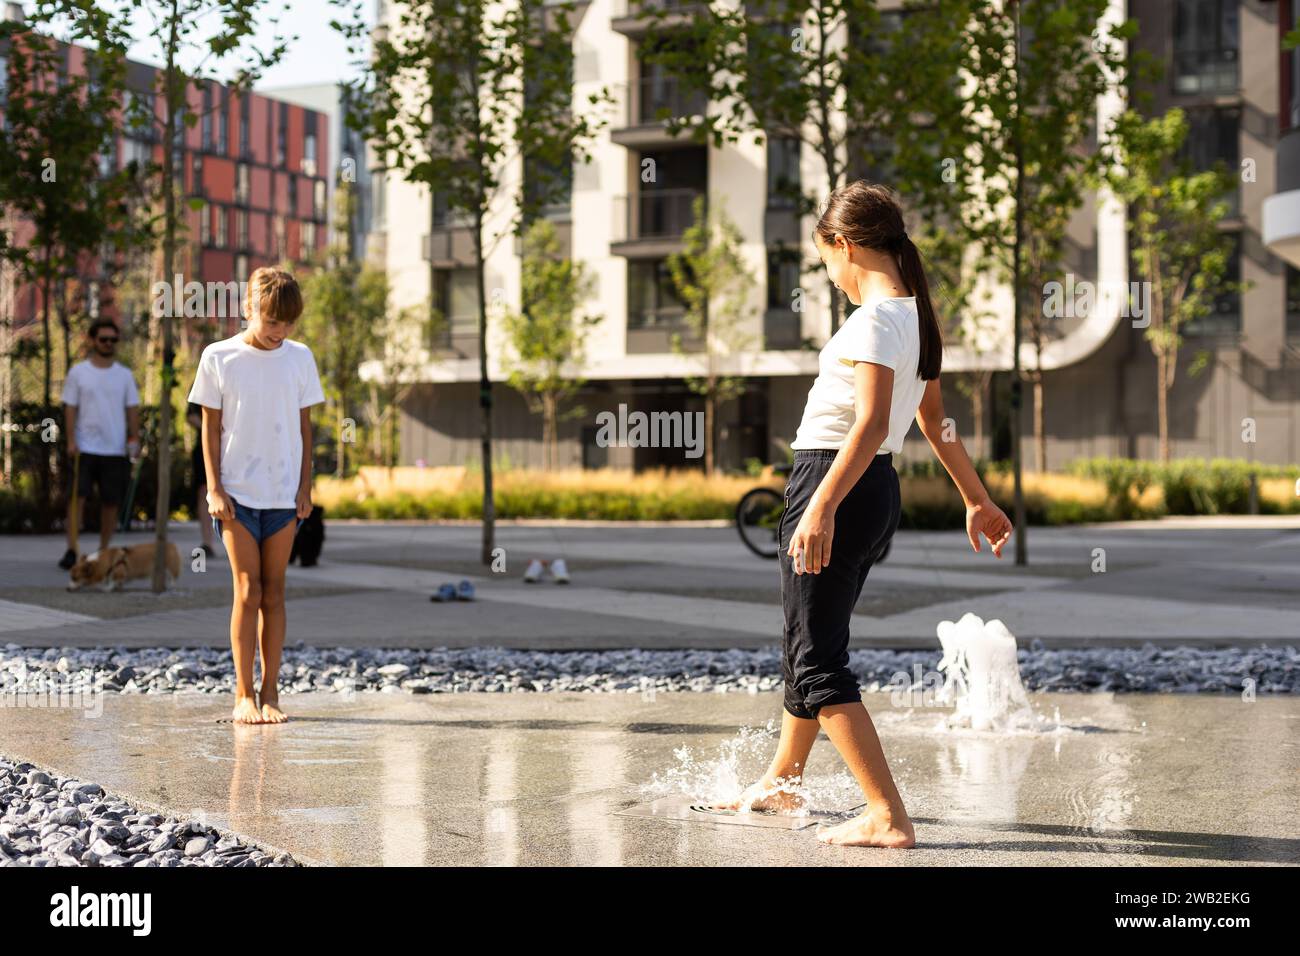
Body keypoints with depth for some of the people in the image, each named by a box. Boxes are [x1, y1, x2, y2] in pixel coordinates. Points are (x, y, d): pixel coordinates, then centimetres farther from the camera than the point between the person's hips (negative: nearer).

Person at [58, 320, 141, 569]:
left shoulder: (124, 374, 8)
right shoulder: (78, 372, 3)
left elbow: (132, 409, 8)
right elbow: (70, 408, 2)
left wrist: (134, 439, -4)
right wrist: (71, 441, -8)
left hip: (116, 450, 2)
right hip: (85, 448, -2)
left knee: (111, 502, 4)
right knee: (78, 496, -8)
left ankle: (104, 551, 14)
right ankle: (71, 551, -6)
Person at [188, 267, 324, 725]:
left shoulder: (300, 358, 6)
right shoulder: (219, 358, -1)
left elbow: (304, 426, 10)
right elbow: (211, 428, 1)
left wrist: (305, 486, 4)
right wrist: (215, 488, -5)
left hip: (284, 494, 2)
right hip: (237, 493, -2)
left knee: (274, 592, 5)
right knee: (247, 591, -4)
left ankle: (270, 693, 9)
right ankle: (244, 695, 1)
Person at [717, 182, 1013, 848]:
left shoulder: (875, 317, -16)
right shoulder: (917, 316, 12)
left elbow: (871, 423, -27)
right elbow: (935, 422, 22)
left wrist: (821, 506, -33)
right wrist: (976, 498, 30)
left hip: (834, 484, -10)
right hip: (878, 492, 10)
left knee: (817, 660, -7)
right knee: (807, 644, 23)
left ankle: (888, 817, -13)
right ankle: (781, 783, 39)